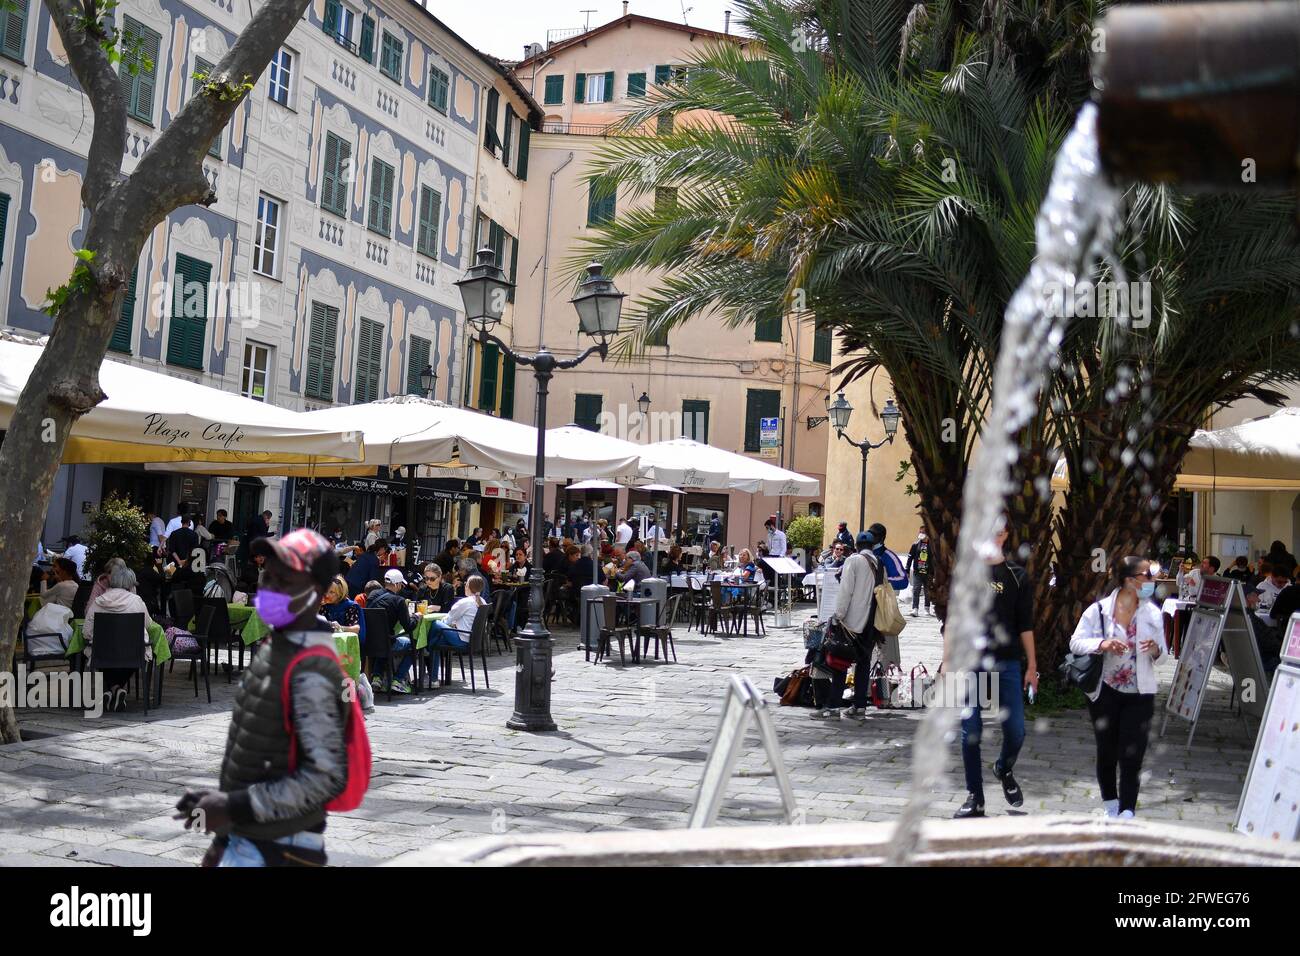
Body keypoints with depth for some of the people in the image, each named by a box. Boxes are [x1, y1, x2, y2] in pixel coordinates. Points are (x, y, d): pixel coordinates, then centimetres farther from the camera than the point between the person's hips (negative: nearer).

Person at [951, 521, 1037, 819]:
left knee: (1015, 731, -1)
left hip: (1007, 664, 0)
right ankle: (974, 798, 12)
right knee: (971, 733, 1)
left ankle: (1004, 769, 31)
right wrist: (947, 662, 3)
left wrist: (1032, 666, 4)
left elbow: (1025, 625, 7)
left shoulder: (1017, 577, 6)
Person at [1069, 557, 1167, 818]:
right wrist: (1102, 644, -24)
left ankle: (1127, 812, -2)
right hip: (1105, 691, -1)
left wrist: (1156, 649, -12)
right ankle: (1110, 802, 32)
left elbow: (1162, 653, 11)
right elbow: (1076, 642, -7)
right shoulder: (1099, 610, -6)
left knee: (1132, 756, -6)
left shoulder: (1153, 613, 4)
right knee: (1107, 751, 11)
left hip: (1139, 694, 1)